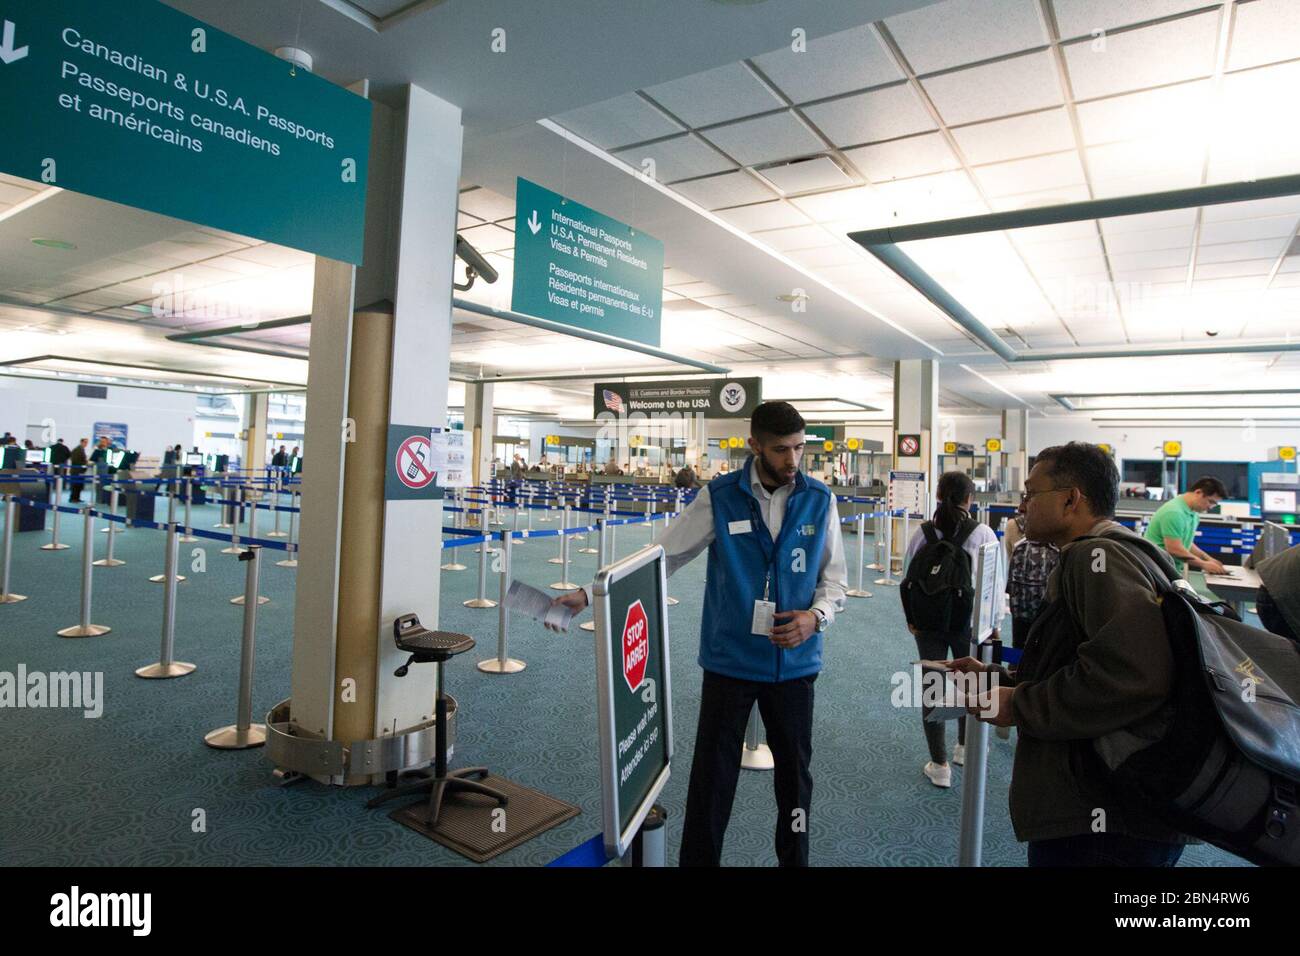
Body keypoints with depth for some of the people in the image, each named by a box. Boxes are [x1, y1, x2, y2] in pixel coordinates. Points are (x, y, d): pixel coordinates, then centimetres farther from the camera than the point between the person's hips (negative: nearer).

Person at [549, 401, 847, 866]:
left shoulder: (819, 500, -4)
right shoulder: (718, 498, -10)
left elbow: (834, 577, 5)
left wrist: (816, 616, -15)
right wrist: (589, 593, -15)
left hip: (794, 662, 2)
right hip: (729, 659, -2)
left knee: (794, 771, 19)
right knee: (712, 774, 9)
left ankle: (794, 858, 42)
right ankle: (697, 858, 30)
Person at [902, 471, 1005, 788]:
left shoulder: (923, 532, -6)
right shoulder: (982, 533, -9)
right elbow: (996, 581, -5)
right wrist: (993, 623, 8)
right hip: (970, 621, 0)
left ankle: (939, 766, 13)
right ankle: (964, 747, 40)